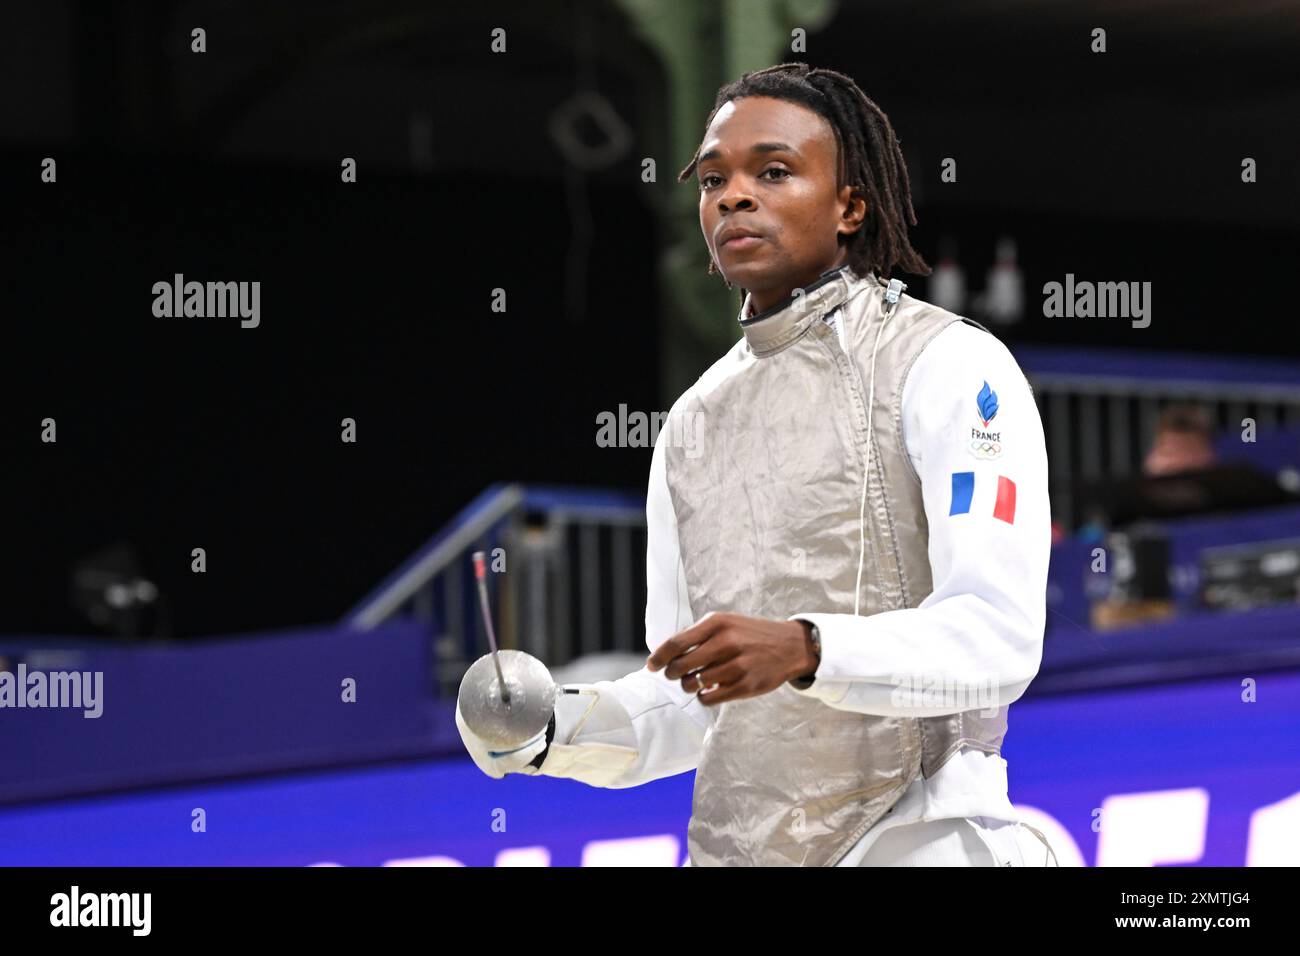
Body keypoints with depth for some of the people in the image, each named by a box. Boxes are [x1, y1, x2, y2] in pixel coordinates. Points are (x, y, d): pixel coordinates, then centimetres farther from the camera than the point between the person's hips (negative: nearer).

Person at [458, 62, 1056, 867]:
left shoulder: (949, 367, -7)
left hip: (914, 836, -6)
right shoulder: (697, 419, 13)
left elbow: (998, 640, -17)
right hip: (734, 842, 6)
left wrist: (802, 651, -31)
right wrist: (548, 732, -3)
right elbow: (686, 705, 15)